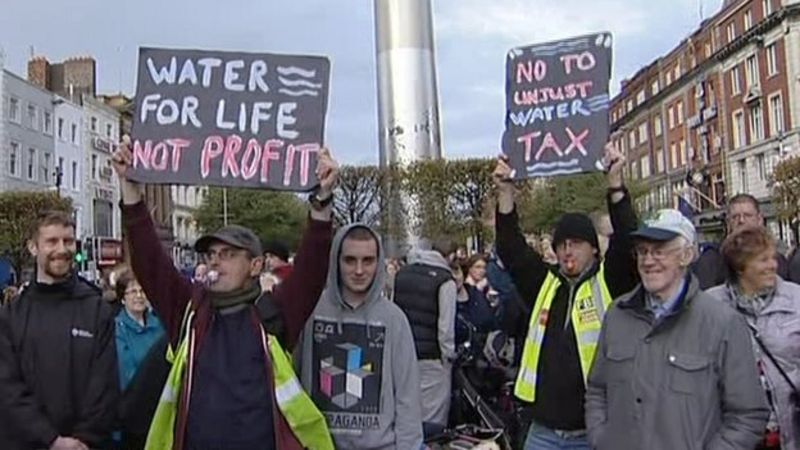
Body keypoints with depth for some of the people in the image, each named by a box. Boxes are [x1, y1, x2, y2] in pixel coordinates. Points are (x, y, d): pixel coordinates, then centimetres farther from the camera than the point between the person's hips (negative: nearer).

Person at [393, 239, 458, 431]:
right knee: (432, 416, 0)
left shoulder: (402, 273, 12)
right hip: (431, 356, -7)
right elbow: (446, 324, -14)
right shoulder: (445, 280, -11)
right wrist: (449, 355, -3)